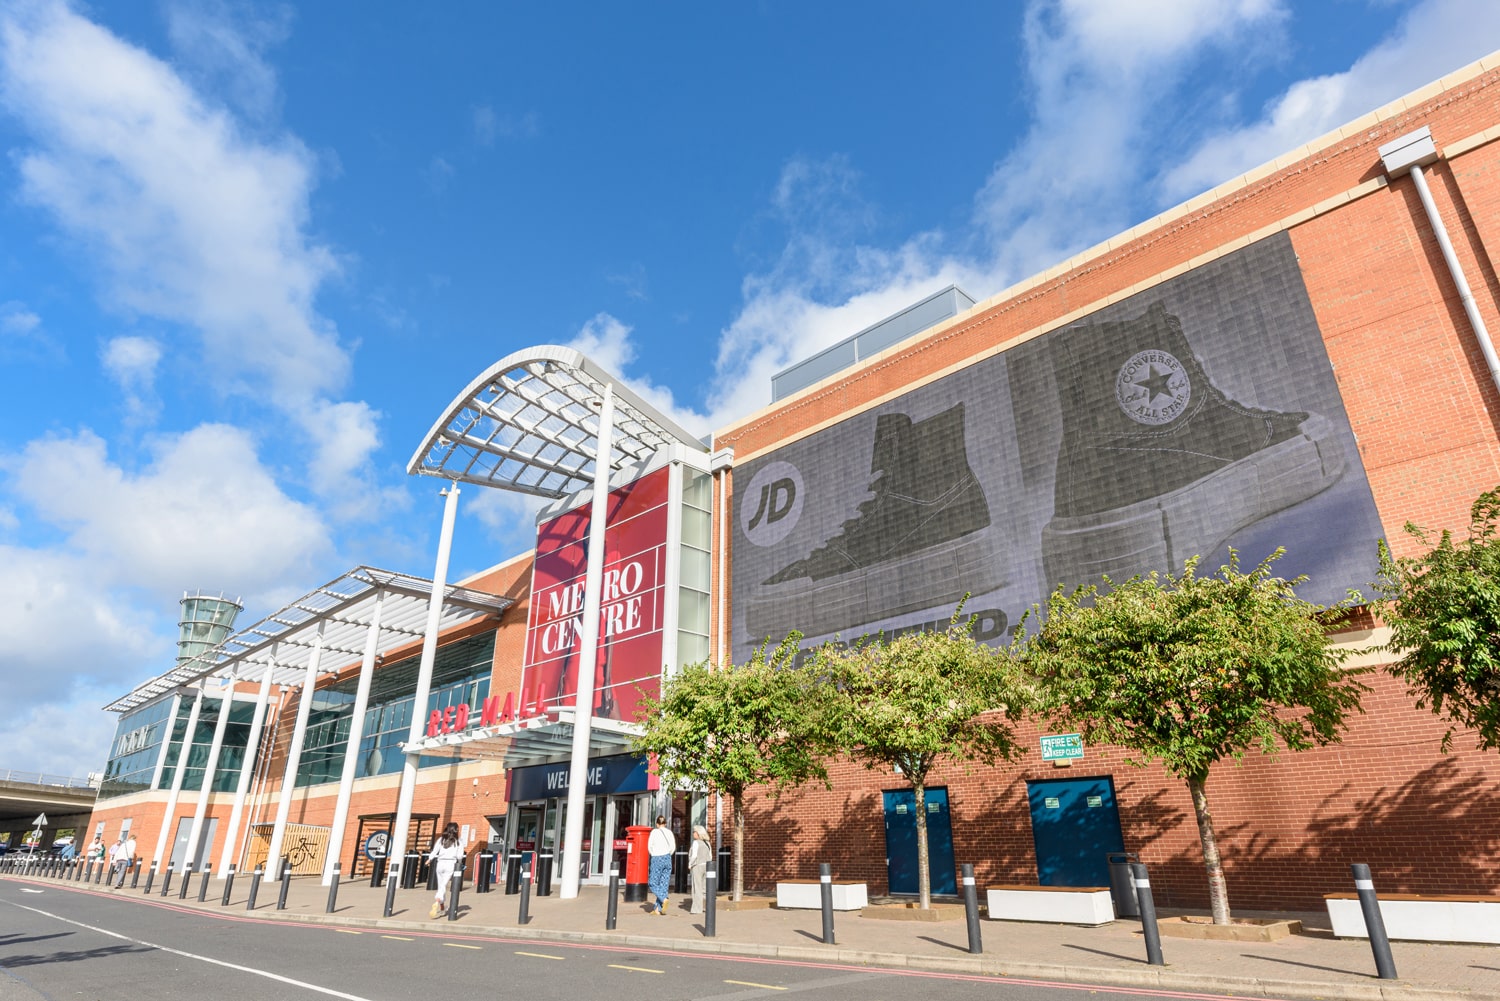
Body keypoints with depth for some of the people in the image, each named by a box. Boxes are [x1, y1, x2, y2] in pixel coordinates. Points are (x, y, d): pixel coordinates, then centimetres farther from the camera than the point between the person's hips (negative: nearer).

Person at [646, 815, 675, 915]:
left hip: (657, 859, -4)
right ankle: (658, 909, 7)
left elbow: (649, 846, -4)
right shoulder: (669, 832, 6)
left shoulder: (654, 832, -3)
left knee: (653, 883, 3)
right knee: (663, 884, 9)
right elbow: (673, 847, 5)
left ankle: (663, 899, -20)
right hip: (667, 859, 4)